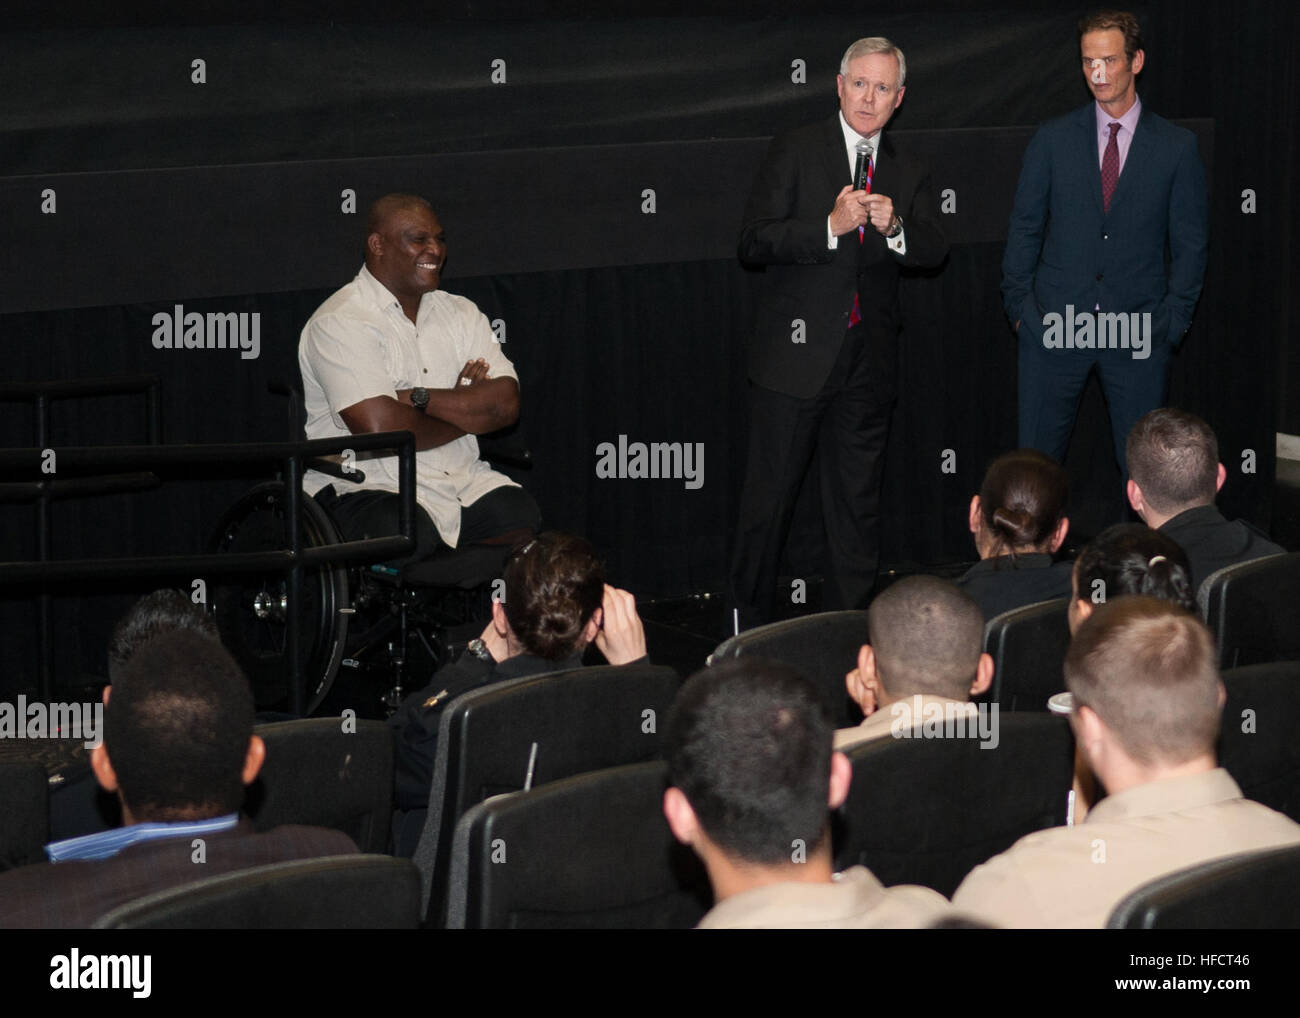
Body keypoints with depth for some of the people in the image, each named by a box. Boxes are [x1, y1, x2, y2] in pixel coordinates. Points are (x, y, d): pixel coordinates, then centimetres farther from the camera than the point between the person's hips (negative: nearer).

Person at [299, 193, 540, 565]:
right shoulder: (339, 323, -8)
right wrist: (468, 412, -3)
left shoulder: (459, 312, 14)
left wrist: (418, 398, -13)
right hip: (368, 488, -6)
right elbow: (379, 428, -20)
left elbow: (507, 405, 1)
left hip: (463, 479, 6)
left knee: (519, 515, -23)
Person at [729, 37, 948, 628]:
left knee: (858, 500, 8)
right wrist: (831, 227, -20)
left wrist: (894, 227, -17)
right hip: (797, 353, -4)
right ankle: (750, 628, 10)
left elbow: (934, 252, 3)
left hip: (869, 361, 4)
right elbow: (753, 243, -8)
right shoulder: (795, 152, 0)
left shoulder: (907, 173, 13)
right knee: (770, 495, -1)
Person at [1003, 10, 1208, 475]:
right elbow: (1024, 228, 8)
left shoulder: (1178, 147, 3)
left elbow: (1190, 242, 5)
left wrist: (1173, 319, -2)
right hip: (1055, 325, 1)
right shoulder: (1052, 139, 5)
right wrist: (1019, 305, 1)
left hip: (1140, 331, -1)